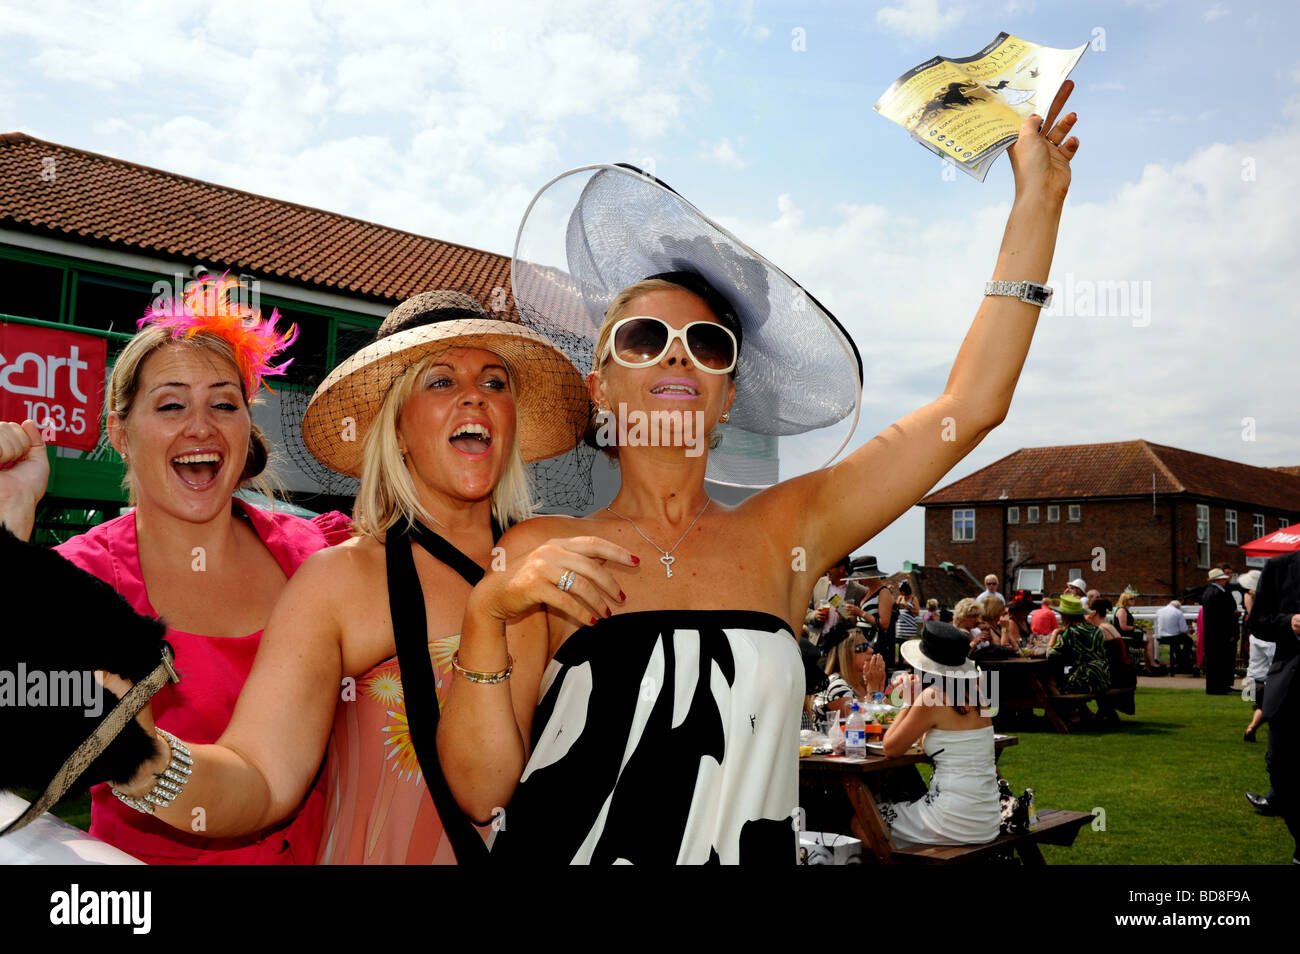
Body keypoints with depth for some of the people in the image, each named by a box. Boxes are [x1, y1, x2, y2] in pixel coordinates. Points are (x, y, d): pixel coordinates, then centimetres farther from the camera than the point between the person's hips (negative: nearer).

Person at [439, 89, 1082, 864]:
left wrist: (1040, 198, -2)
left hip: (754, 849, 2)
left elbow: (971, 406, -4)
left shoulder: (782, 534, -2)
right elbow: (479, 789, -10)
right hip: (562, 847, -2)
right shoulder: (539, 555, -7)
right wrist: (488, 617, -25)